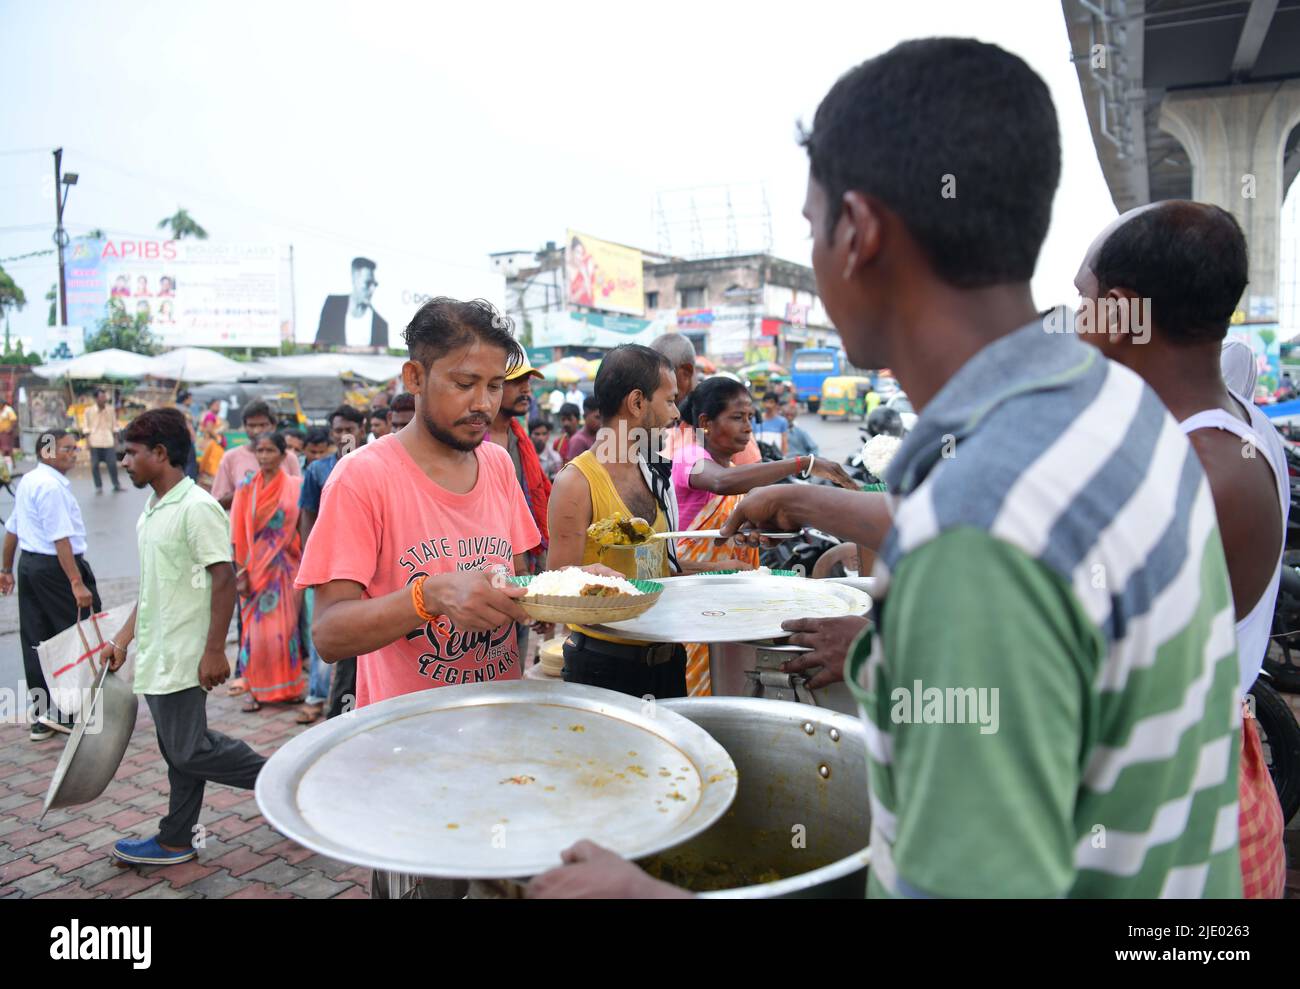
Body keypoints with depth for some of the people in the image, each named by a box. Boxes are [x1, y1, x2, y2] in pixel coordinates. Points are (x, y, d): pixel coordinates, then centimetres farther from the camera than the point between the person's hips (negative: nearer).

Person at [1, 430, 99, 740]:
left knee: (35, 641, 13)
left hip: (29, 563, 10)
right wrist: (77, 583, -26)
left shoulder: (27, 482, 13)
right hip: (55, 567, -10)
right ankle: (61, 711, 4)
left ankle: (40, 715, 21)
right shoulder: (52, 486, -18)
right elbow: (60, 539, -24)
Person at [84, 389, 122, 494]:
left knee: (112, 463, 0)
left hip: (108, 441, 1)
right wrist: (87, 440, -3)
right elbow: (87, 427, 1)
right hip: (95, 442, -1)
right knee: (95, 465, 3)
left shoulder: (111, 409, 1)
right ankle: (98, 487, 12)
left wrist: (116, 439, 7)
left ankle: (116, 485, 11)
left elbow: (114, 425, 8)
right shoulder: (89, 411, -3)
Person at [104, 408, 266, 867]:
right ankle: (176, 841, 26)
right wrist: (123, 639, 18)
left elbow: (225, 580, -21)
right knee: (180, 749, 16)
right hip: (156, 655, 9)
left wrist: (215, 651, -22)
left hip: (182, 656, -9)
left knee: (188, 750, -4)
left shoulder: (197, 507, -18)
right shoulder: (151, 510, 12)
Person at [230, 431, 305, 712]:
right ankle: (256, 688, 12)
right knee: (257, 628, 1)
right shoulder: (246, 488, 1)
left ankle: (288, 685, 19)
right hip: (256, 567, 0)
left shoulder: (295, 486, 1)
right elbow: (239, 533, -1)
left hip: (286, 567, 0)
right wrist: (240, 571, -6)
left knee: (286, 627, 3)